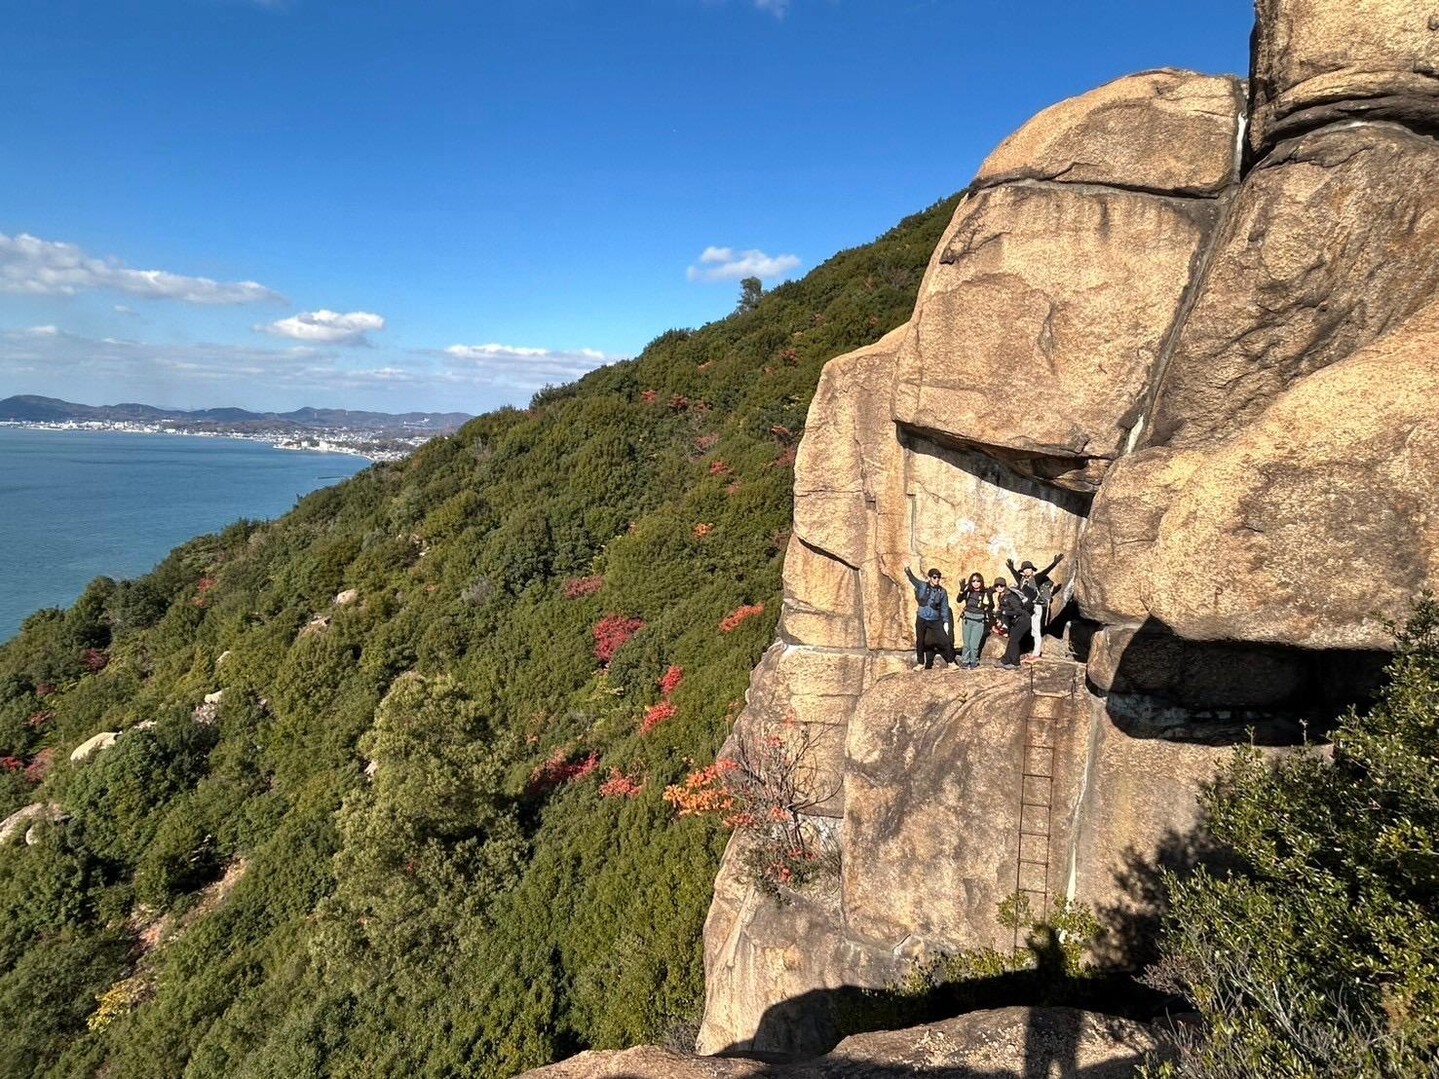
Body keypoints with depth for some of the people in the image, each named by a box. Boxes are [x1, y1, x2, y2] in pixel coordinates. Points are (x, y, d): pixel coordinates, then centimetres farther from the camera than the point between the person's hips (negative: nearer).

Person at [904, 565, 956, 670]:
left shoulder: (942, 591, -3)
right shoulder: (922, 586, -2)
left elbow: (944, 608, 0)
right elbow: (912, 578, -9)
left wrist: (946, 622, -3)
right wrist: (907, 570, -27)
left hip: (936, 621, 0)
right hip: (922, 619, 1)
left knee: (946, 641, -5)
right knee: (920, 642, 9)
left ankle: (951, 662, 11)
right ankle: (920, 663, 24)